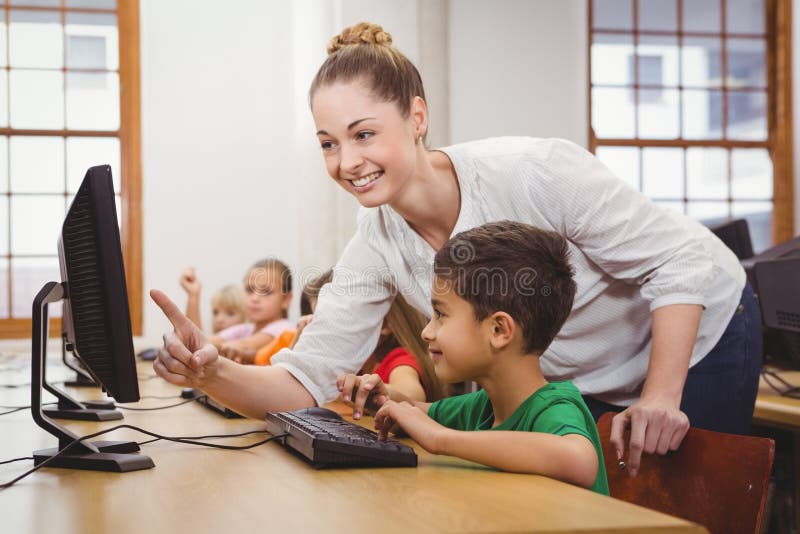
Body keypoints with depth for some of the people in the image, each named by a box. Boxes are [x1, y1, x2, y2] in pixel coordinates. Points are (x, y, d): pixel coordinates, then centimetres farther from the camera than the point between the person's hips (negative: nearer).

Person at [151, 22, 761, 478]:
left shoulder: (535, 173, -33)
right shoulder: (376, 250, -16)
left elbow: (683, 259, -25)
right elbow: (306, 380, -20)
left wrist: (660, 396, -32)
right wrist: (214, 375, -40)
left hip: (694, 333, -4)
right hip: (580, 383, 5)